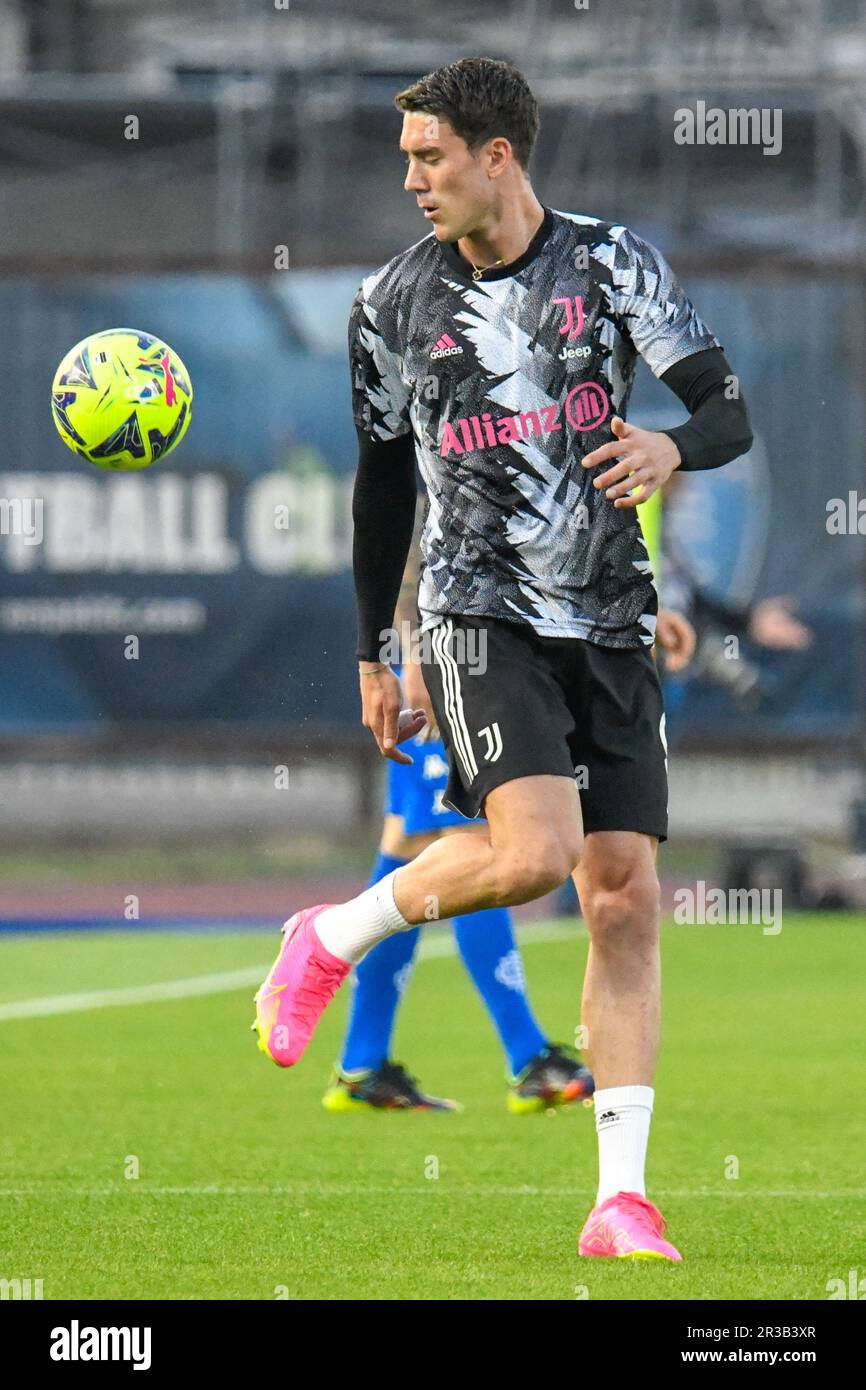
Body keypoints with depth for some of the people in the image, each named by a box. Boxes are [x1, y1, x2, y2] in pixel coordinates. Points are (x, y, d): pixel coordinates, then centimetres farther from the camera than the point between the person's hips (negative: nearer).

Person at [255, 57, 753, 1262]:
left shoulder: (612, 262, 1)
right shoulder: (397, 300, 4)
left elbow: (729, 413, -1)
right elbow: (384, 482, 13)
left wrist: (671, 447, -25)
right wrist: (372, 655, 15)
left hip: (611, 625, 2)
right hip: (480, 613, -2)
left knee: (626, 899, -4)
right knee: (533, 851, -25)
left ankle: (622, 1203, -2)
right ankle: (333, 941, 1)